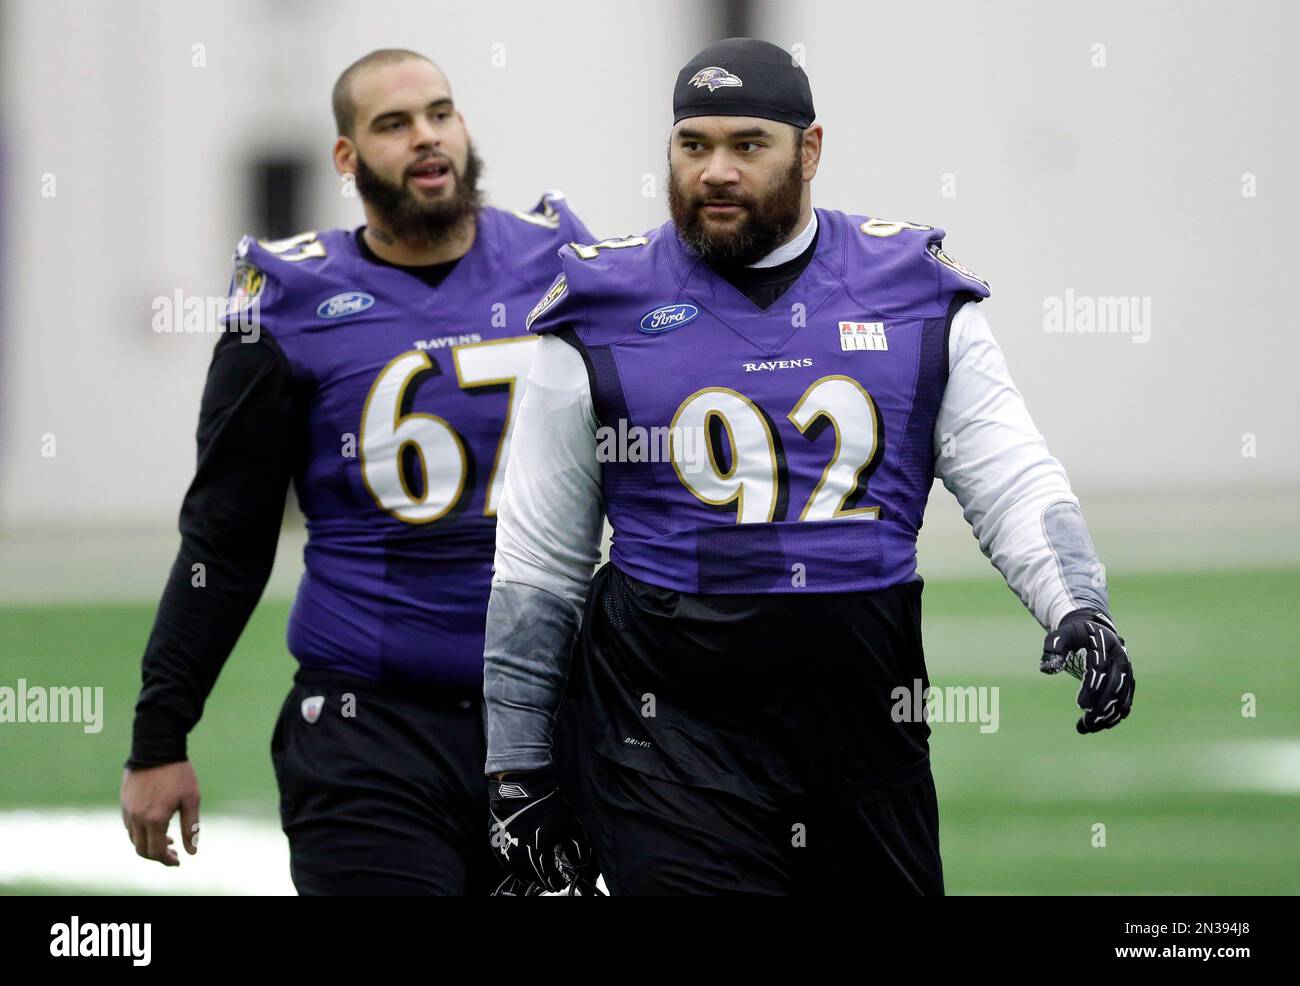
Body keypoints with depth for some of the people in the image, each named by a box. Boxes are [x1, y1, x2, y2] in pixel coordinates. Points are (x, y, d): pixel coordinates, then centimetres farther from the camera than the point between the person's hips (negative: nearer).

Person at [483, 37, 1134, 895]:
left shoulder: (915, 292, 7)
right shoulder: (603, 315, 3)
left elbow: (1012, 480, 2)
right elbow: (537, 561, 8)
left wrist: (1077, 607, -17)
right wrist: (517, 774, 7)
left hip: (867, 722, 2)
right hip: (668, 723, -2)